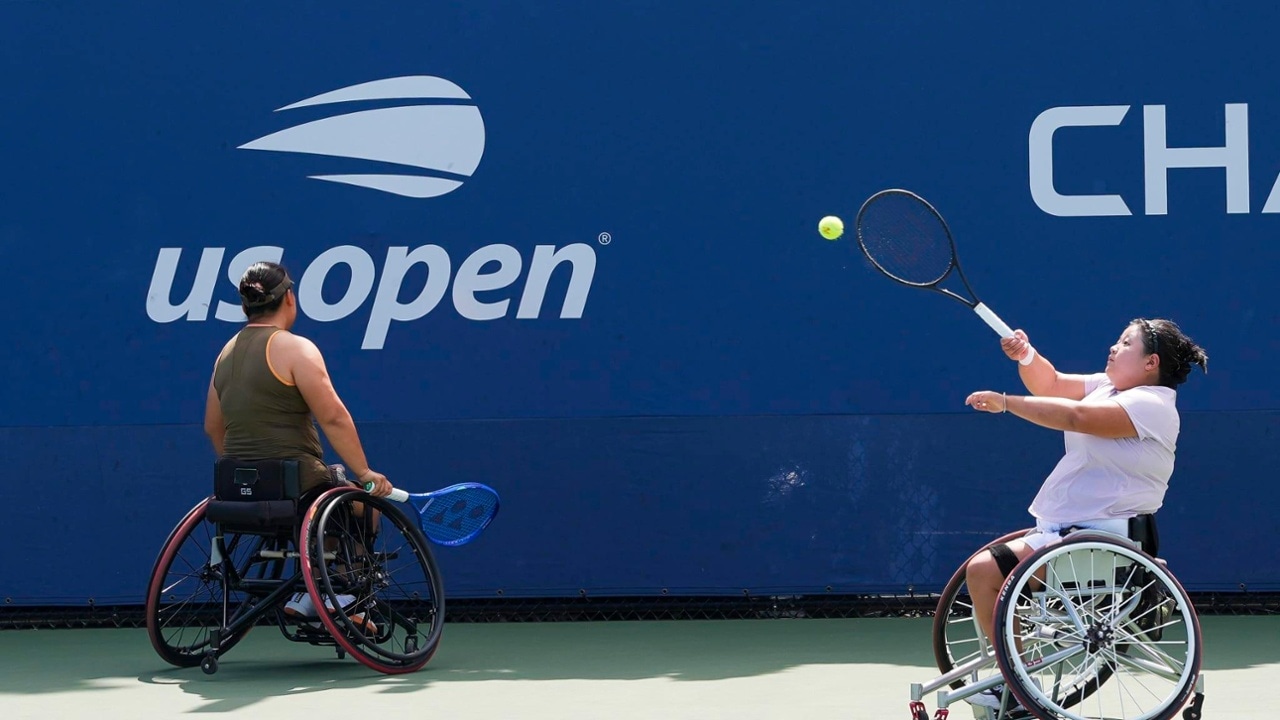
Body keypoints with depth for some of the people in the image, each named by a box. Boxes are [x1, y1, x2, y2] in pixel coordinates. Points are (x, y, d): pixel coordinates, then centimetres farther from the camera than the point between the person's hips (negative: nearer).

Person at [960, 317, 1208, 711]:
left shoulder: (1150, 405, -18)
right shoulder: (1108, 386, 12)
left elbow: (1075, 416, -29)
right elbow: (1051, 385, 18)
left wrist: (1005, 402, -24)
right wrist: (1026, 356, -2)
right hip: (1063, 527, 11)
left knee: (983, 570, -22)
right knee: (981, 568, 16)